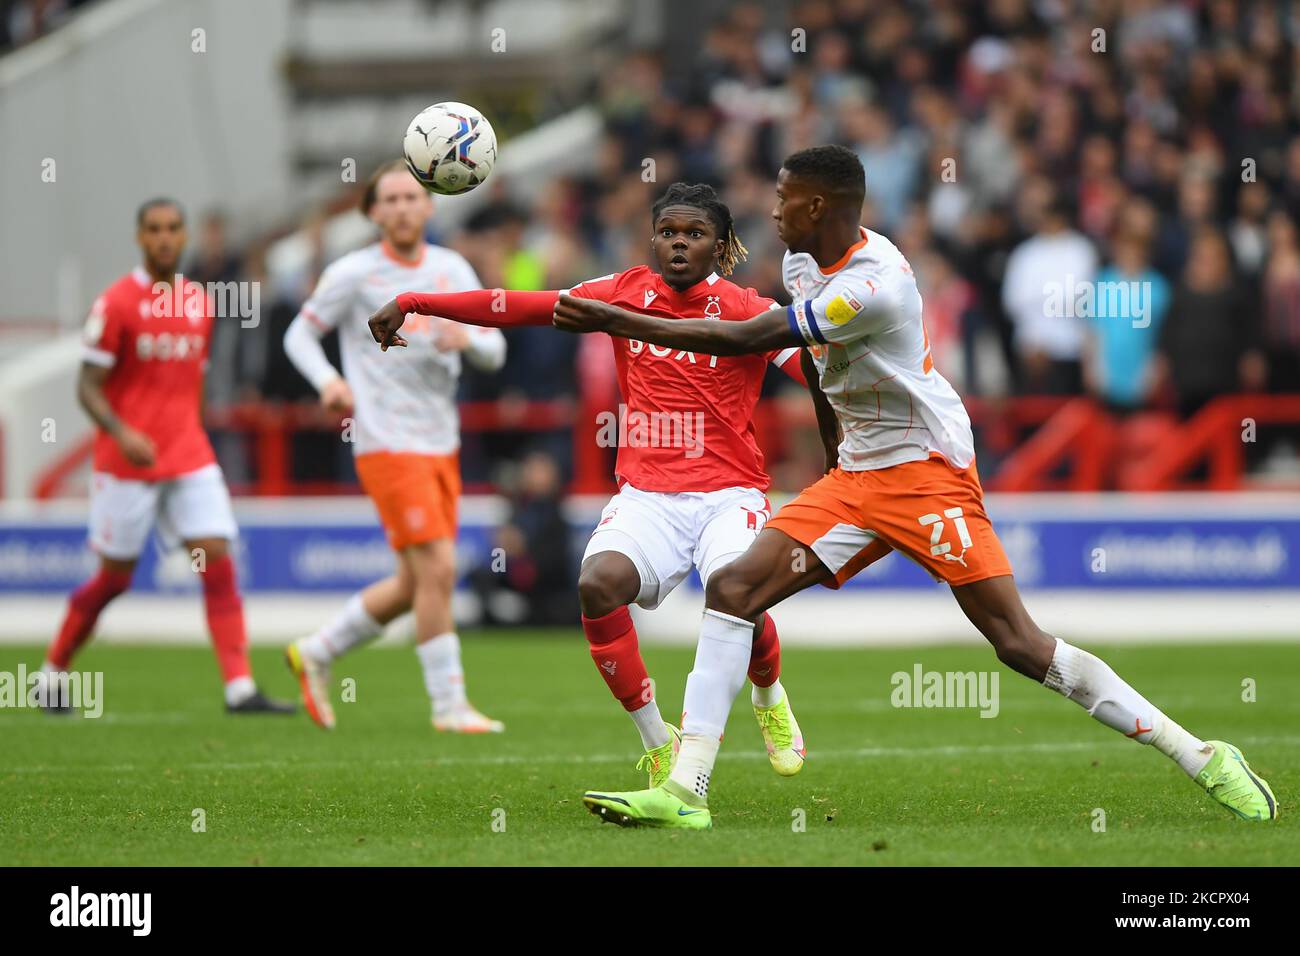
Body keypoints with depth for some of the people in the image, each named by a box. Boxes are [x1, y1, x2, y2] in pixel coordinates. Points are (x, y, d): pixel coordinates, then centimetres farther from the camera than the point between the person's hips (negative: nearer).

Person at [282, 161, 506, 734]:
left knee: (414, 584, 9)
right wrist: (328, 380, -16)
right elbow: (300, 333, 3)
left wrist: (467, 338, -14)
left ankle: (316, 653, 28)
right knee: (437, 569, -14)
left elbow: (493, 353, 9)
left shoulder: (454, 270, 9)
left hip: (441, 444, 6)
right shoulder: (354, 273, -5)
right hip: (386, 444, -6)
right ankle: (448, 705, -5)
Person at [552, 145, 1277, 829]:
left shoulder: (875, 284, -25)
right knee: (731, 590, -7)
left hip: (927, 473, -9)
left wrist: (617, 322, -20)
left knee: (1019, 643, -13)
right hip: (856, 479, 9)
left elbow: (743, 340, -24)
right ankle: (686, 791, -9)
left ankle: (1200, 757, -3)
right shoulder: (807, 262, 5)